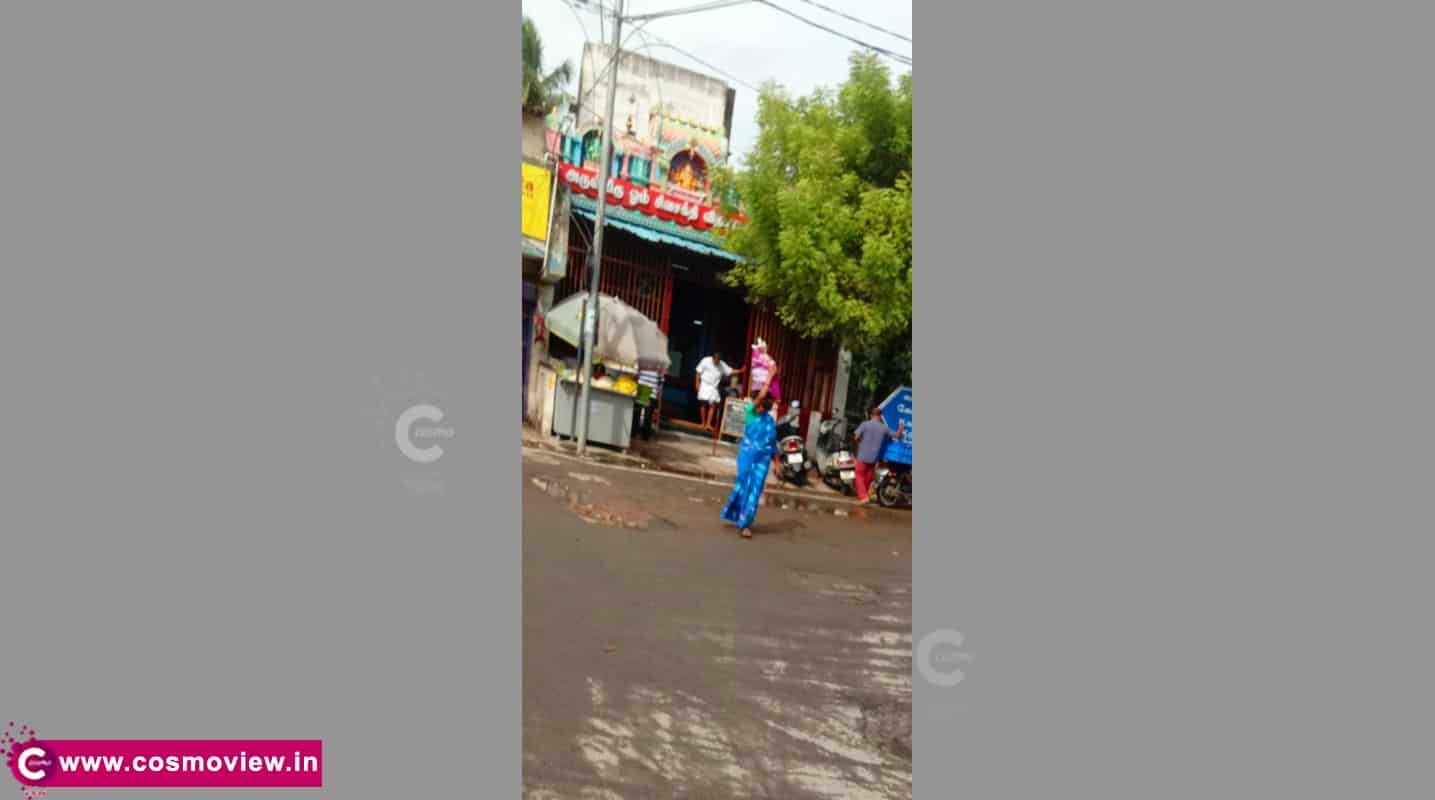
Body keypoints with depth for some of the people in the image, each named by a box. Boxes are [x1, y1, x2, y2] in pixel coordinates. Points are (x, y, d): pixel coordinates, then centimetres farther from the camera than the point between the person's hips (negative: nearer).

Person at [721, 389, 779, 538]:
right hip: (747, 454, -3)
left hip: (763, 458, 3)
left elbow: (773, 444, 17)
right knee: (743, 485, 1)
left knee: (755, 490, -1)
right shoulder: (751, 412, 2)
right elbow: (761, 396, -16)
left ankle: (746, 523, 3)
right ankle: (741, 519, 19)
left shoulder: (772, 421, 14)